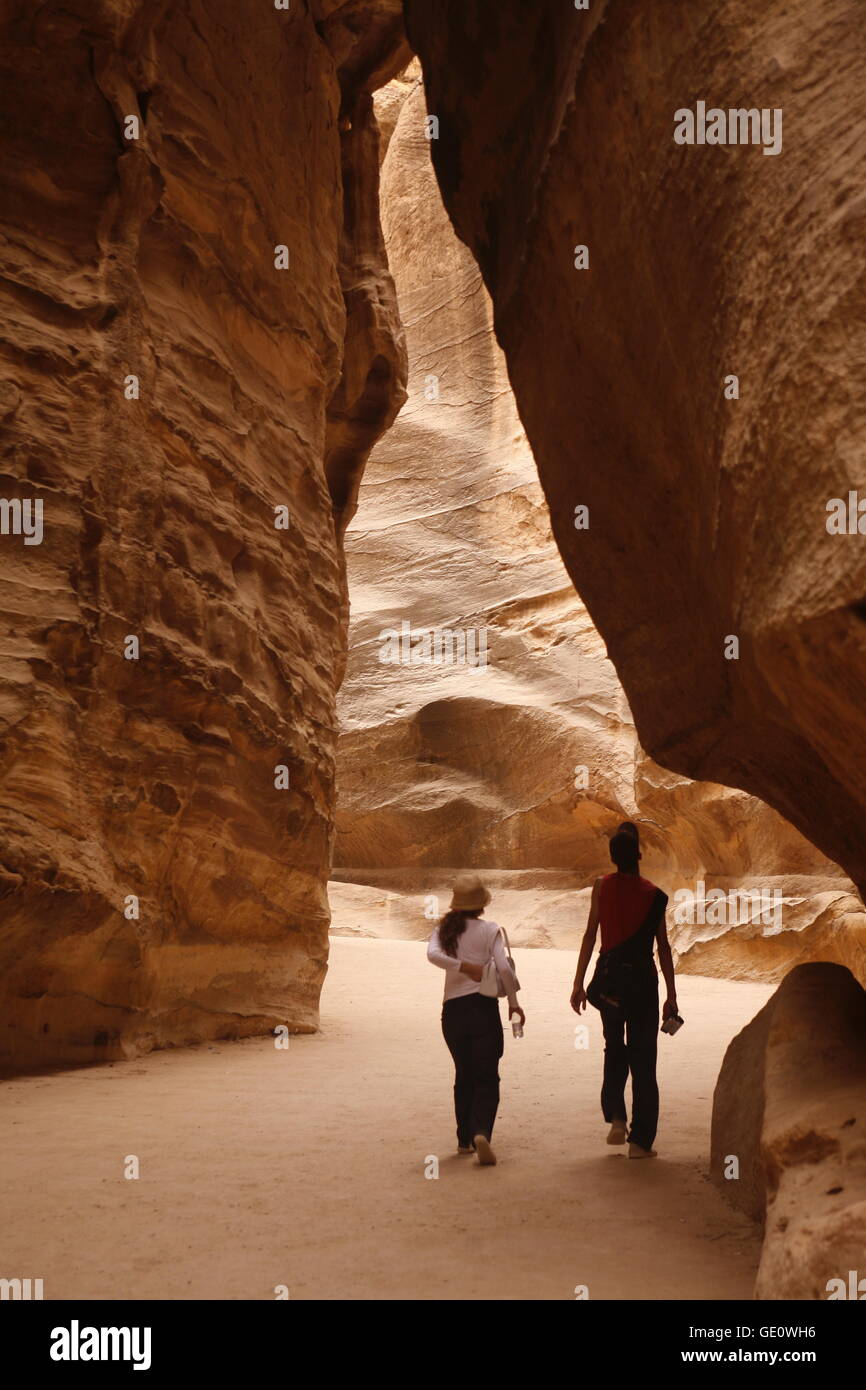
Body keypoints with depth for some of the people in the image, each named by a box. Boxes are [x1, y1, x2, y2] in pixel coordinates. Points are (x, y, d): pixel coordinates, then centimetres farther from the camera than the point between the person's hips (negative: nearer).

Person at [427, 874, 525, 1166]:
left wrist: (463, 966, -11)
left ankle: (465, 1139, 21)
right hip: (483, 1007, -3)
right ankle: (481, 1132, -23)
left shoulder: (444, 930, 7)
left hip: (452, 1010, 4)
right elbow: (503, 967, -12)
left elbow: (433, 954, -14)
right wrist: (514, 1002, -2)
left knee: (464, 1076, 18)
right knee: (486, 1077, -1)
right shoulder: (489, 930, -2)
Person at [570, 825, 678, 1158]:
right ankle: (640, 1140, 5)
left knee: (614, 1050, 21)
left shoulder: (602, 886, -1)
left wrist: (578, 983, 3)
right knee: (643, 1060, 5)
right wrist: (672, 995, 4)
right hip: (642, 980, -2)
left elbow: (590, 936, -2)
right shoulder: (653, 894, -6)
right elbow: (664, 948, -3)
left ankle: (616, 1117, 5)